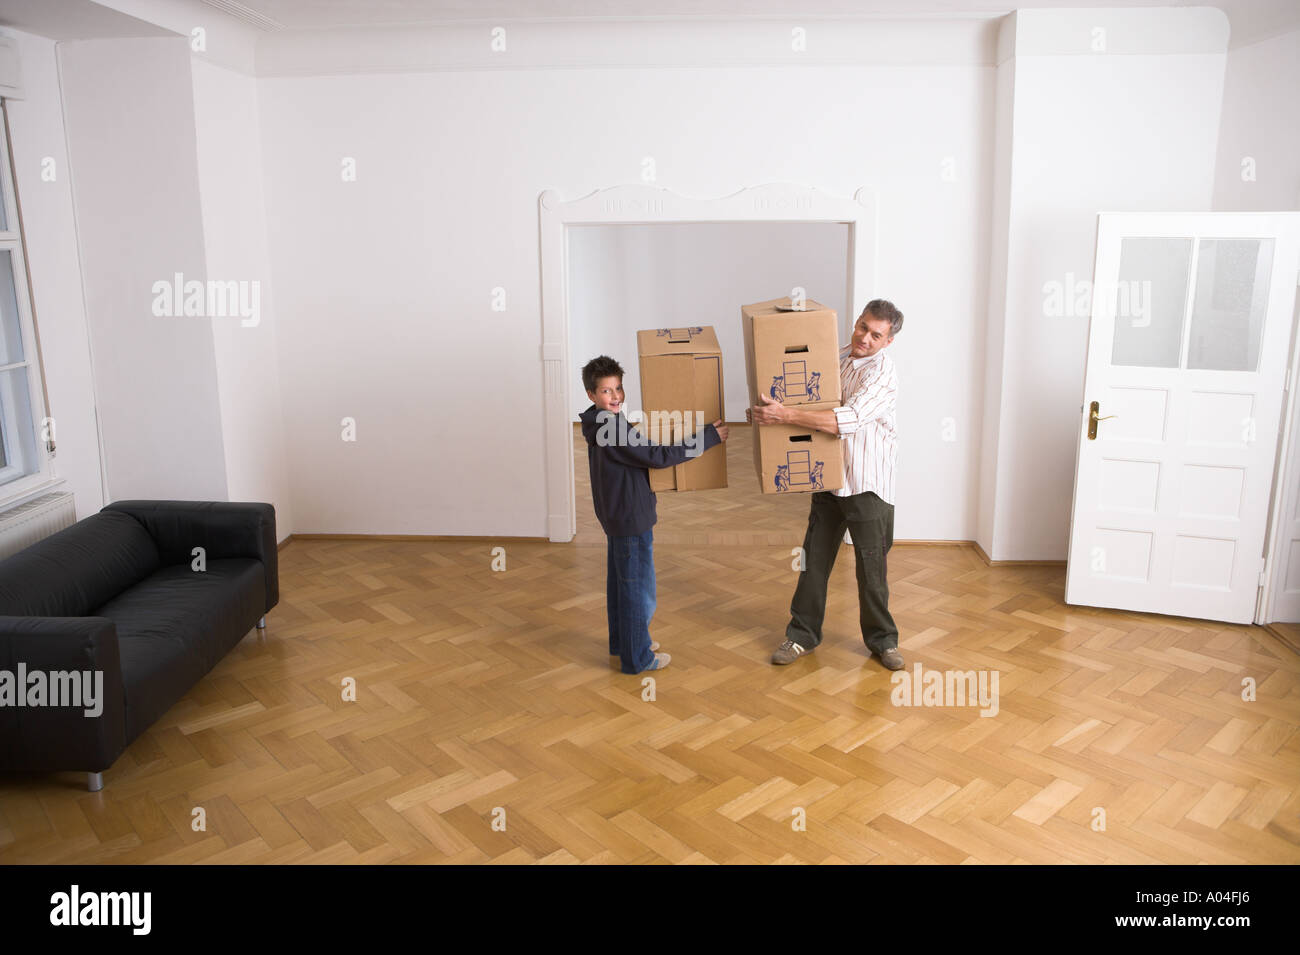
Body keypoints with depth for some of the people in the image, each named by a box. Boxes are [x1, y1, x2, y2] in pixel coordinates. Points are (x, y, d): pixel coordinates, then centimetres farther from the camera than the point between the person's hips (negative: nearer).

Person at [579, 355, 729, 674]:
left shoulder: (602, 427, 7)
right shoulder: (613, 431, -24)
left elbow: (638, 452, 21)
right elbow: (658, 455, -25)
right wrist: (709, 436, -21)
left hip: (616, 516, 10)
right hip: (631, 518, -10)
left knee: (620, 582, 20)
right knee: (638, 588, 0)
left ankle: (622, 642, 35)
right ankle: (637, 658, 10)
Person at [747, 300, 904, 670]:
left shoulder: (883, 375, -19)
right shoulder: (838, 355, 5)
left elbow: (848, 420, -33)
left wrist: (785, 415, -38)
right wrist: (767, 409, 3)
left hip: (867, 486, -6)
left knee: (872, 568, 5)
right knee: (814, 559, 11)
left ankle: (881, 639, 25)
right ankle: (803, 635, 24)